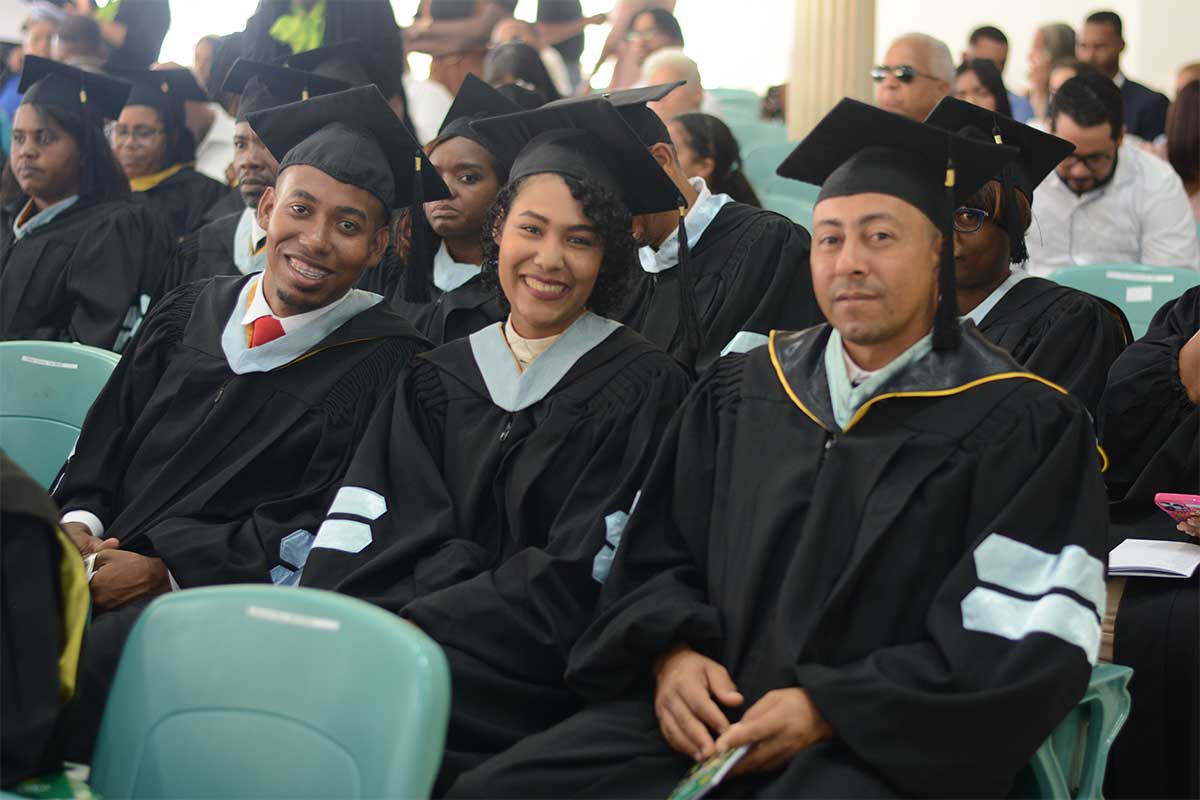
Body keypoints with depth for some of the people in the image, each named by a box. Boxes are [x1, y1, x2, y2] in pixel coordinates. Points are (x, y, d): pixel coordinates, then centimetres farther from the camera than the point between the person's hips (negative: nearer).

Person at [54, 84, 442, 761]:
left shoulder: (388, 366, 0)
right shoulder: (188, 316, 18)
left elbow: (324, 528, -7)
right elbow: (107, 438, 20)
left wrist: (166, 571, -13)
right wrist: (78, 520, -2)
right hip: (104, 557, 5)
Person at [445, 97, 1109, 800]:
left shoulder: (1023, 426, -2)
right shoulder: (741, 395, 12)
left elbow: (1023, 643, -7)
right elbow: (660, 552, 16)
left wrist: (829, 709, -15)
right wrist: (672, 653, -6)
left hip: (890, 743, -4)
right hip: (706, 715, 4)